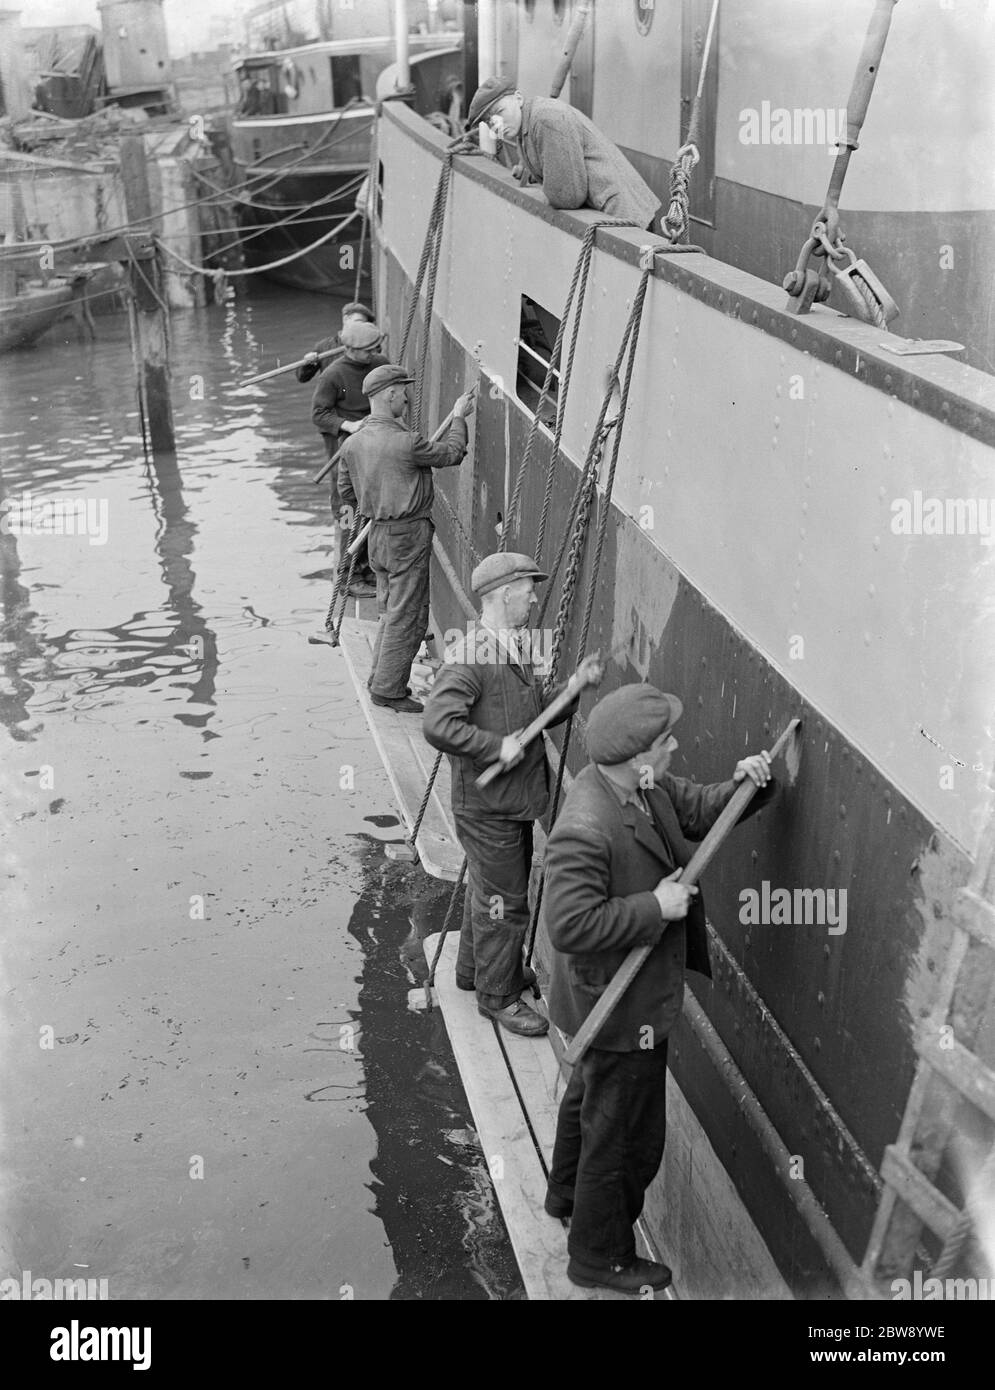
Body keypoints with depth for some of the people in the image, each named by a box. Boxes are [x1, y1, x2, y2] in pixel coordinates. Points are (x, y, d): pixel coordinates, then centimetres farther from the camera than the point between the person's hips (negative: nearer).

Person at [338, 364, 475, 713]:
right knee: (407, 617, 1)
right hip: (408, 537, -8)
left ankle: (381, 680, 27)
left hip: (378, 534, 8)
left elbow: (346, 492, 13)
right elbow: (451, 454, -7)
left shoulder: (352, 442, 2)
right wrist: (458, 418, 7)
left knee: (390, 612, 20)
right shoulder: (405, 443, -21)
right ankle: (387, 689, 7)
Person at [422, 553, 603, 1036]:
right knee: (503, 902, 3)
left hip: (516, 801, 9)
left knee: (491, 891, 24)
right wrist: (497, 747, -27)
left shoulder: (515, 650, 9)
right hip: (486, 809, -9)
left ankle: (474, 969, 42)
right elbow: (437, 724, -31)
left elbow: (535, 712, 19)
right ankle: (496, 996, 20)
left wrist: (575, 686, 5)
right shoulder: (468, 657, -22)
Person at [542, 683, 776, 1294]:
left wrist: (743, 785, -14)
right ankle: (601, 1256, 33)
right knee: (627, 1133, 10)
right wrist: (656, 907, -30)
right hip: (623, 1009, -10)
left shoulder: (647, 785, -7)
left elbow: (698, 811, 5)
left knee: (590, 1094, 32)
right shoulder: (586, 830, -36)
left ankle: (568, 1192, 58)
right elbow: (571, 924, -36)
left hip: (606, 1000, 10)